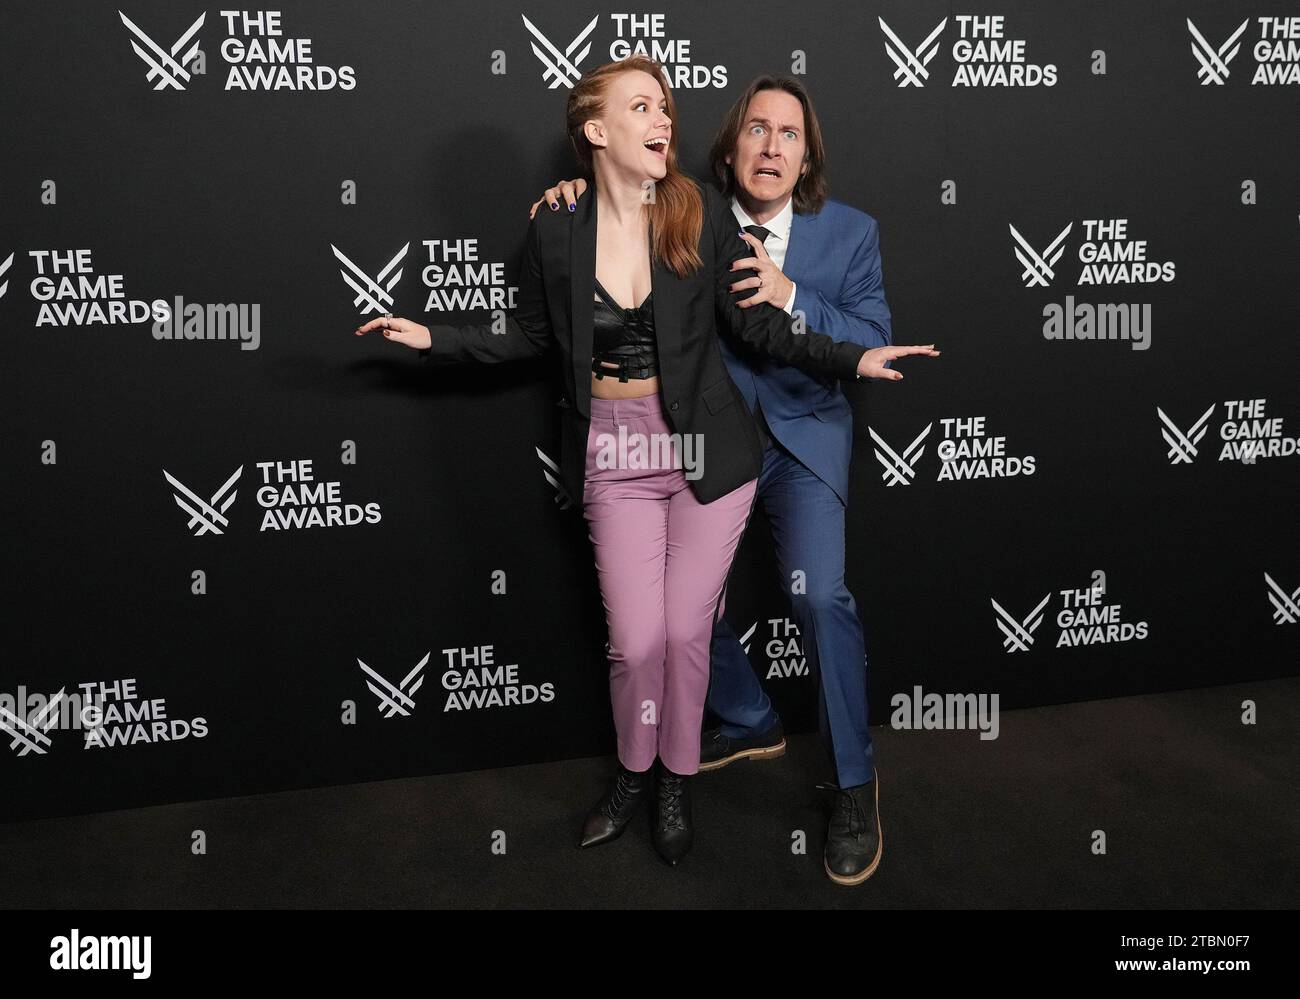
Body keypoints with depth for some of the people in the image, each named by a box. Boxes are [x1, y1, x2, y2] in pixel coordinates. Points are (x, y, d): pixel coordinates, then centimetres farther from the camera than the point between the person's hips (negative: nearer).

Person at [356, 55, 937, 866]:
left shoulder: (702, 213, -6)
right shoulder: (556, 231, -3)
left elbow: (757, 325, -2)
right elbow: (532, 335, 11)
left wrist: (853, 359, -11)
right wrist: (434, 338, 4)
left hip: (708, 454, 0)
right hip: (616, 459, 1)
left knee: (687, 632, 6)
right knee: (636, 640, 2)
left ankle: (679, 782, 30)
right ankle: (634, 773, 31)